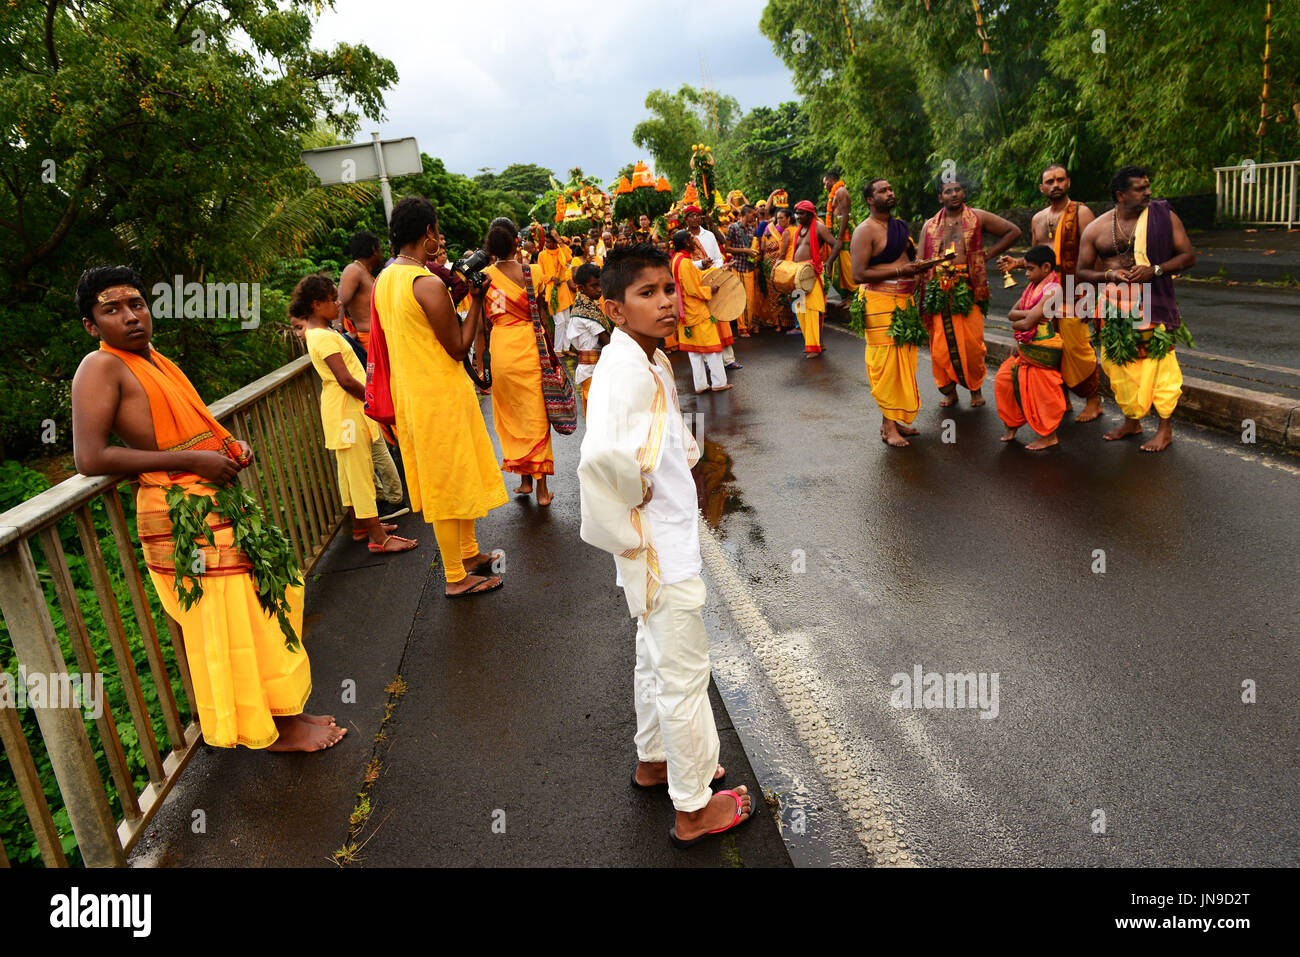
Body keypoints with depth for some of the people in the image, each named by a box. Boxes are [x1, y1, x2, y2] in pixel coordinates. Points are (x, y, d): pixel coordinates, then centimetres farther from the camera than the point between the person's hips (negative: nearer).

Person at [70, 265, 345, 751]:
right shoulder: (100, 367, -10)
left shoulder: (158, 361, 14)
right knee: (225, 625, 0)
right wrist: (192, 461, -20)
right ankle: (273, 731, 15)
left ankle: (284, 712, 29)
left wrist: (231, 444, 8)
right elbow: (90, 458, -20)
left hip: (222, 500, 9)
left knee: (265, 604, 15)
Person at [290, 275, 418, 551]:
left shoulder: (312, 332, 11)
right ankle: (378, 538, -5)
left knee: (349, 471, 17)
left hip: (341, 409, 11)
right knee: (360, 471, -8)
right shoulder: (326, 337, -21)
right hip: (347, 409, -11)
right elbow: (346, 380, -26)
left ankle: (361, 526, 29)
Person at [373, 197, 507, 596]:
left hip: (409, 393, 9)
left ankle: (469, 552, 35)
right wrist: (476, 300, -9)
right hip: (440, 395, -9)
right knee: (451, 479, 2)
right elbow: (458, 348, -17)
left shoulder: (384, 281, 7)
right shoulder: (429, 285, -21)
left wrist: (448, 296, 11)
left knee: (443, 480, 20)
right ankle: (456, 577, 14)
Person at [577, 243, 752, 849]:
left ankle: (653, 760, 47)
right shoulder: (626, 373, -26)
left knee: (657, 658, 25)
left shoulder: (649, 360, 6)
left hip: (664, 543, 10)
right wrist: (639, 494, -26)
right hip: (659, 549, -10)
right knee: (685, 674, 6)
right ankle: (694, 809, 25)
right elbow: (603, 457, -44)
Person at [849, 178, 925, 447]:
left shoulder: (899, 225, 17)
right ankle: (888, 427, -2)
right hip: (880, 302, -8)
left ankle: (896, 419, 18)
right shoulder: (865, 231, -9)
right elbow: (859, 274, -18)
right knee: (886, 362, -8)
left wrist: (918, 263, 11)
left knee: (903, 359, 9)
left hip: (904, 301, 8)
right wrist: (899, 271, -19)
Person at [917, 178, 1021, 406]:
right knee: (941, 344, -2)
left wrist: (988, 254, 6)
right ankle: (949, 391, 15)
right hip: (939, 291, 2)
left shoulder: (978, 218, 10)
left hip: (969, 288, -1)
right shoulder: (929, 226, 14)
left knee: (972, 342, -5)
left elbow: (1014, 231, 14)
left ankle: (976, 389, 15)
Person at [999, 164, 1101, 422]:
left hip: (1072, 293, -6)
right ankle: (1061, 398, 20)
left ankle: (1094, 400, 6)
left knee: (1076, 347, -8)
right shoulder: (1038, 219, 16)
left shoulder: (1081, 213, -3)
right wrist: (1018, 263, 5)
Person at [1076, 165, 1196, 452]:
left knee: (1159, 361, -6)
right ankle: (1132, 421, 25)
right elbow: (1081, 270, 10)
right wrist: (1108, 274, -10)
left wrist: (1155, 270, -15)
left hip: (1152, 302, -3)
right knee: (1117, 363, 8)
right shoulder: (1096, 228, 5)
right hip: (1113, 304, 3)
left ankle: (1165, 428, 5)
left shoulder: (1163, 216, 0)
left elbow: (1188, 256, 2)